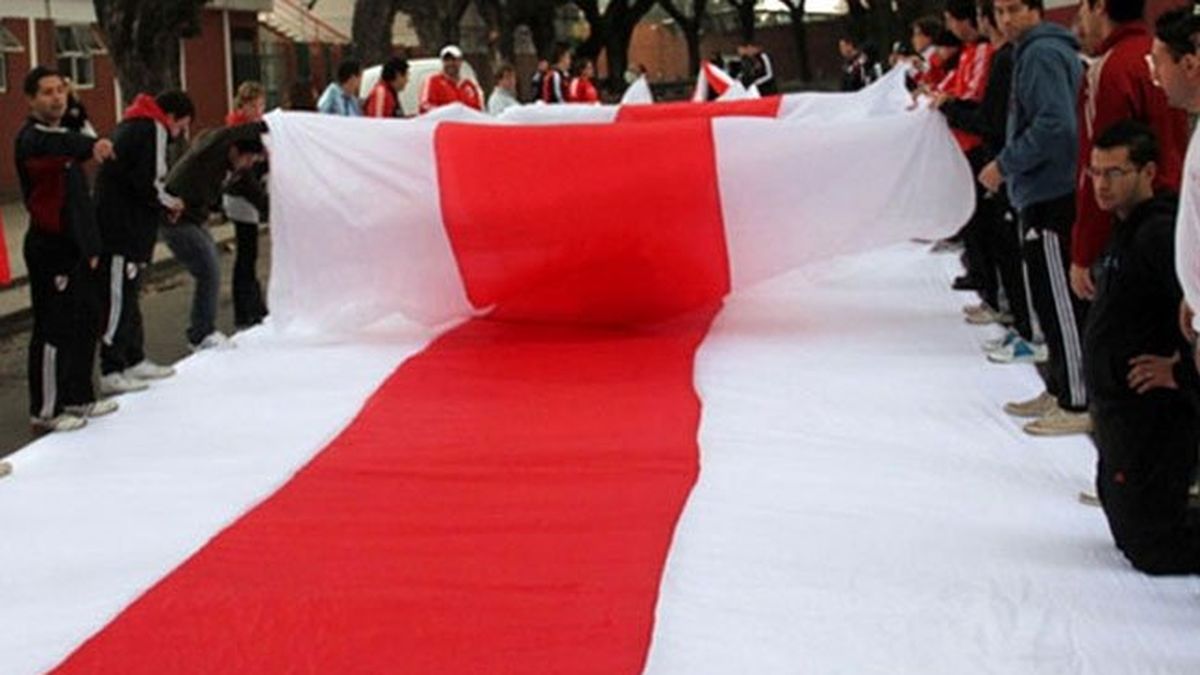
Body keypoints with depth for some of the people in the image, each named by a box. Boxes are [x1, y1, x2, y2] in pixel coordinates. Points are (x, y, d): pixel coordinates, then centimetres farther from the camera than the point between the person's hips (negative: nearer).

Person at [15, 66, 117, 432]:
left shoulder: (65, 136, 16)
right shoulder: (32, 139, -11)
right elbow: (56, 146, -34)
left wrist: (91, 244, 19)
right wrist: (91, 146, -49)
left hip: (75, 247, 9)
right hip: (49, 247, -9)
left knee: (85, 323, 14)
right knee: (54, 329, -5)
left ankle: (78, 397, 25)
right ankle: (45, 409, 3)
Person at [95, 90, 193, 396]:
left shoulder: (129, 127, 18)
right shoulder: (153, 131, -13)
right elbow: (147, 186, -21)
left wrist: (163, 205, 12)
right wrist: (169, 204, -2)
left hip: (119, 229, 10)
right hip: (122, 232, -10)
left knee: (129, 297, 18)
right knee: (119, 300, -6)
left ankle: (135, 361, 28)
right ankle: (111, 373, -2)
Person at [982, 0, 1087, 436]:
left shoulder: (1041, 54, -14)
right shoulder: (1045, 50, 17)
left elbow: (1053, 126, -23)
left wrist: (1005, 165, -14)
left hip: (1051, 197, -10)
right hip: (1046, 192, 10)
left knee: (1060, 301, -6)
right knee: (1051, 299, 15)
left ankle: (1078, 403, -1)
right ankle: (1059, 390, 24)